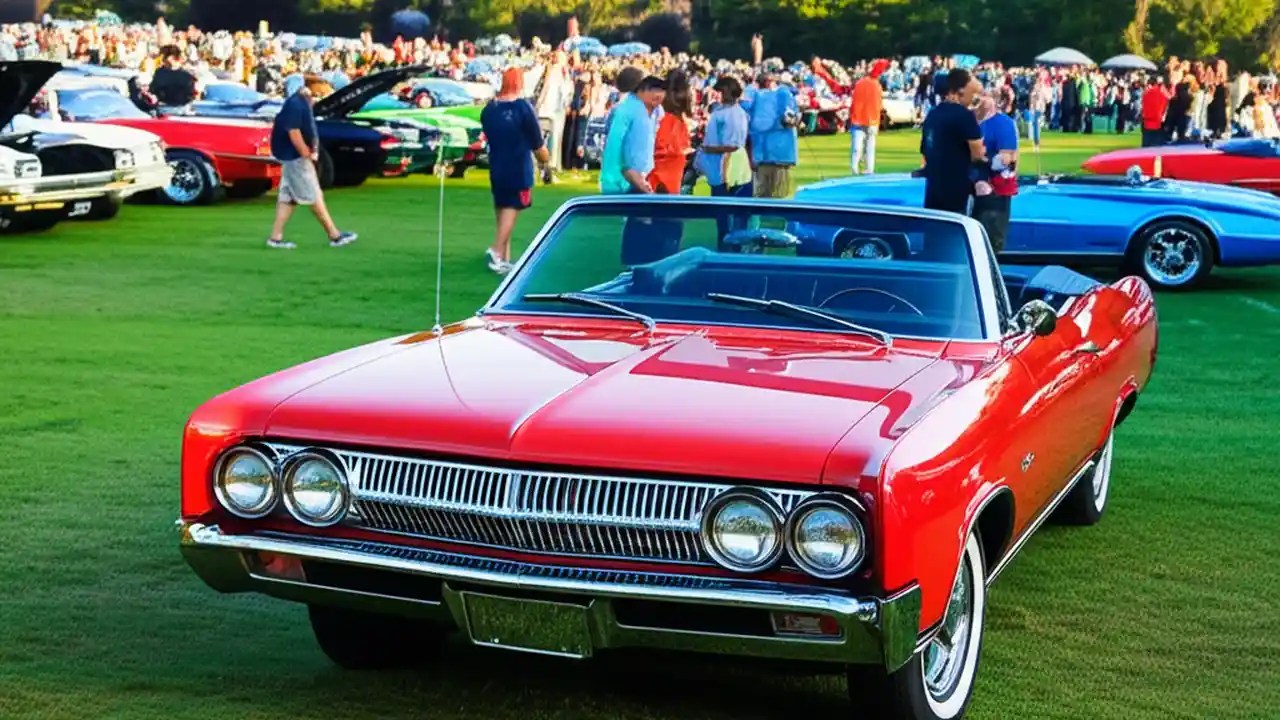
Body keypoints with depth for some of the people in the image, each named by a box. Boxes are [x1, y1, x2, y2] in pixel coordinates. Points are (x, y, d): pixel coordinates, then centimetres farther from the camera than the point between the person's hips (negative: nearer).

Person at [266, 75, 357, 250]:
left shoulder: (300, 103, 14)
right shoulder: (294, 105, -16)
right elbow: (294, 132, -24)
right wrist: (307, 154, -21)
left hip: (294, 158, 10)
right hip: (296, 158, -10)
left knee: (288, 197, 9)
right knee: (314, 197, -3)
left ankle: (276, 237, 9)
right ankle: (335, 235, 2)